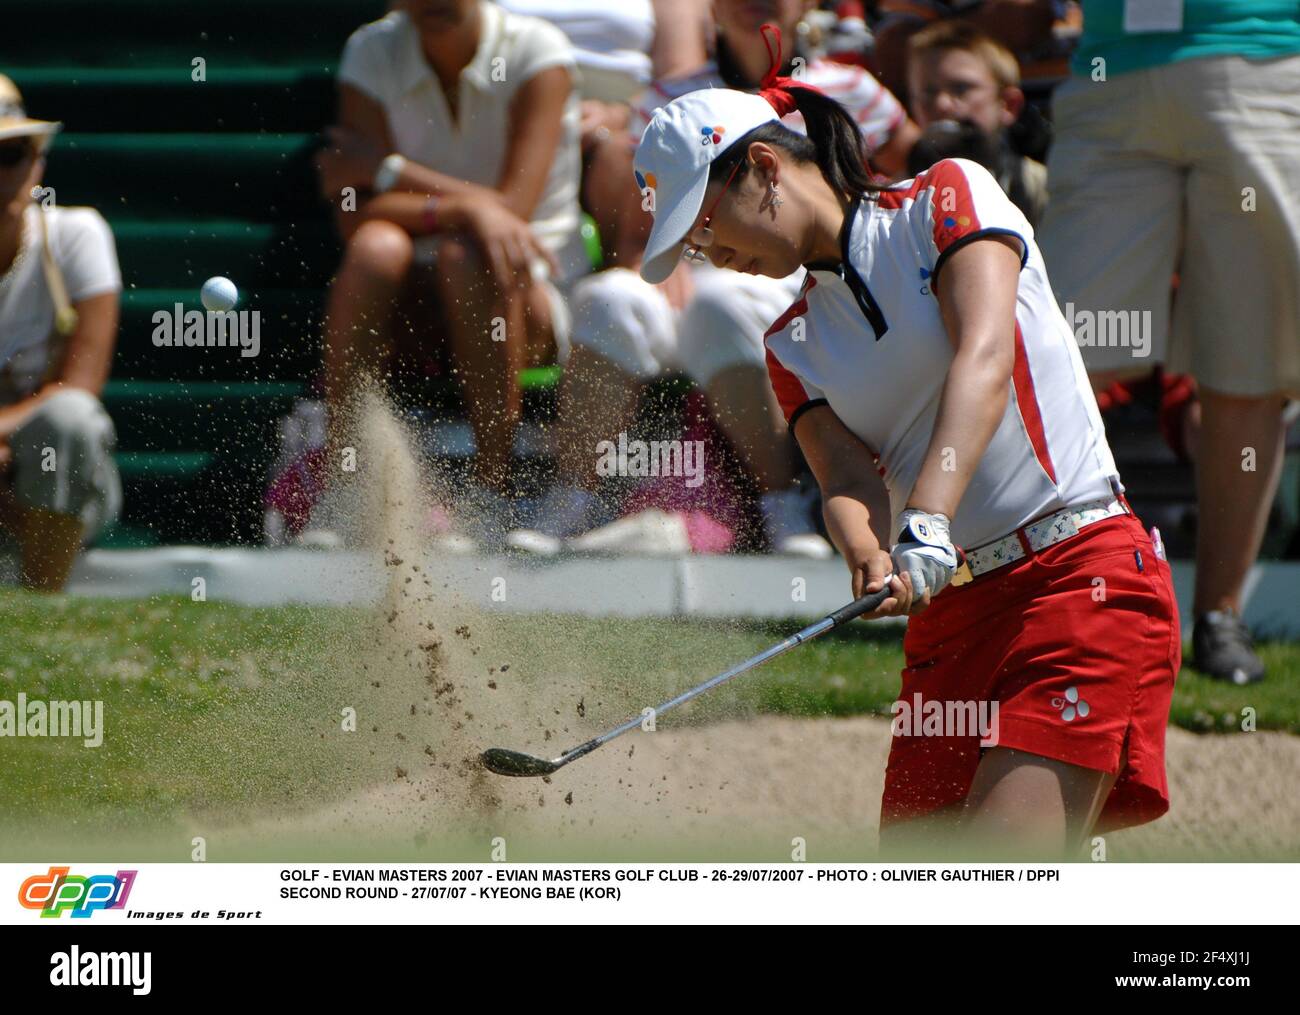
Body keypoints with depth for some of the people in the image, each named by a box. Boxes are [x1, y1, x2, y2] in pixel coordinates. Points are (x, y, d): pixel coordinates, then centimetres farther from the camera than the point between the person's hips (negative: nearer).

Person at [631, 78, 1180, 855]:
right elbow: (848, 479, -2)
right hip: (947, 616, 7)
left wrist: (928, 524, -31)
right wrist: (871, 558, -27)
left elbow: (984, 362, -17)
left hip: (1084, 577, -7)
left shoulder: (949, 197, 0)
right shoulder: (794, 346, 16)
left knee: (998, 886, -21)